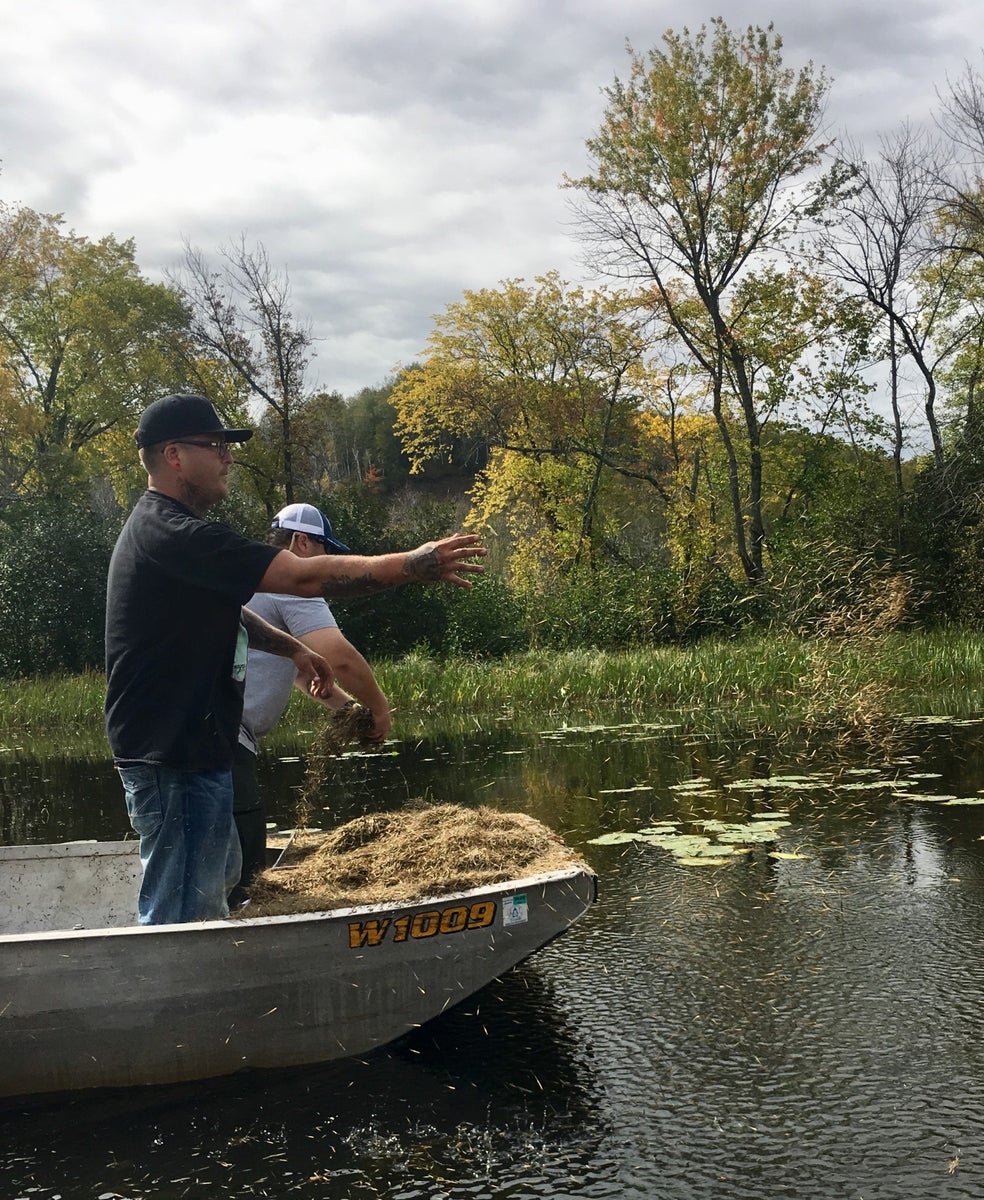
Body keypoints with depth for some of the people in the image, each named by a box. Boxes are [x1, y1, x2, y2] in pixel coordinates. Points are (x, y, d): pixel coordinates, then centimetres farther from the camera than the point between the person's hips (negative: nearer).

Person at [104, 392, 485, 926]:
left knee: (218, 877, 25)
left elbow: (222, 611, 27)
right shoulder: (176, 535, -22)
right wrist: (412, 565, -21)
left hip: (187, 747, 11)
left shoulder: (161, 527, 14)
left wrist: (293, 648, 21)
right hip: (175, 760, -11)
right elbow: (306, 577, -26)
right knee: (180, 918, -4)